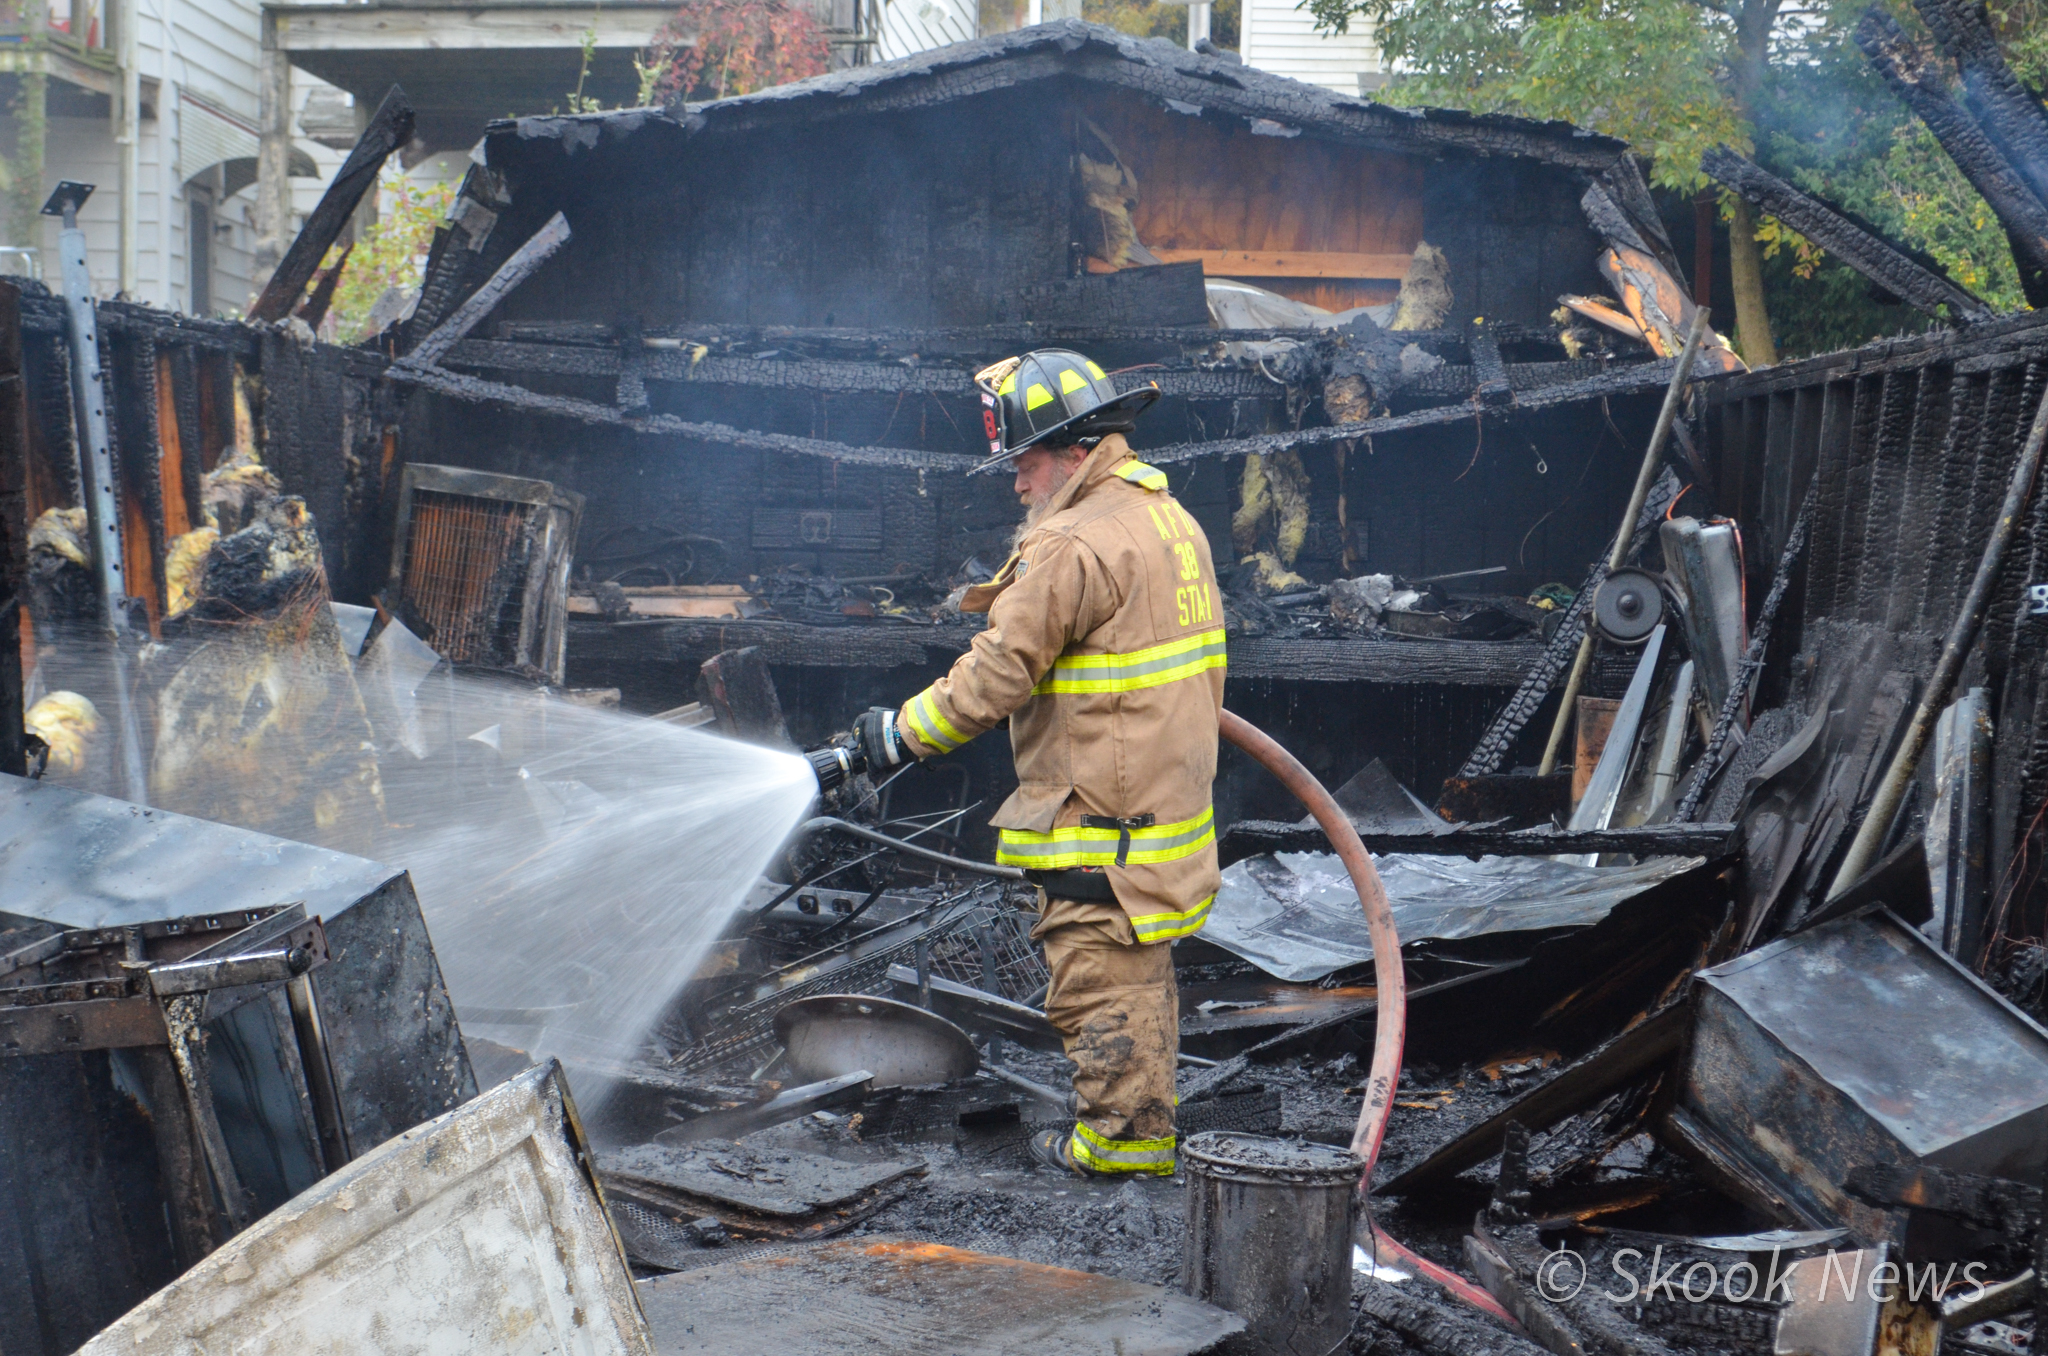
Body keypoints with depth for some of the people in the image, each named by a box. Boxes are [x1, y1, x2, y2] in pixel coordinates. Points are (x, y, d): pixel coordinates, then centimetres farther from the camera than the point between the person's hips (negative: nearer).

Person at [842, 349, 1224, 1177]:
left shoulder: (1075, 545, -19)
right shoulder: (1170, 519, 12)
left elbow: (997, 675, -17)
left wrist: (903, 733, -5)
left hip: (1098, 810, -10)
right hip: (1165, 795, 10)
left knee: (1099, 978, 1)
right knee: (1139, 970, 18)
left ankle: (1121, 1140, 9)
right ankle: (1147, 1126, 27)